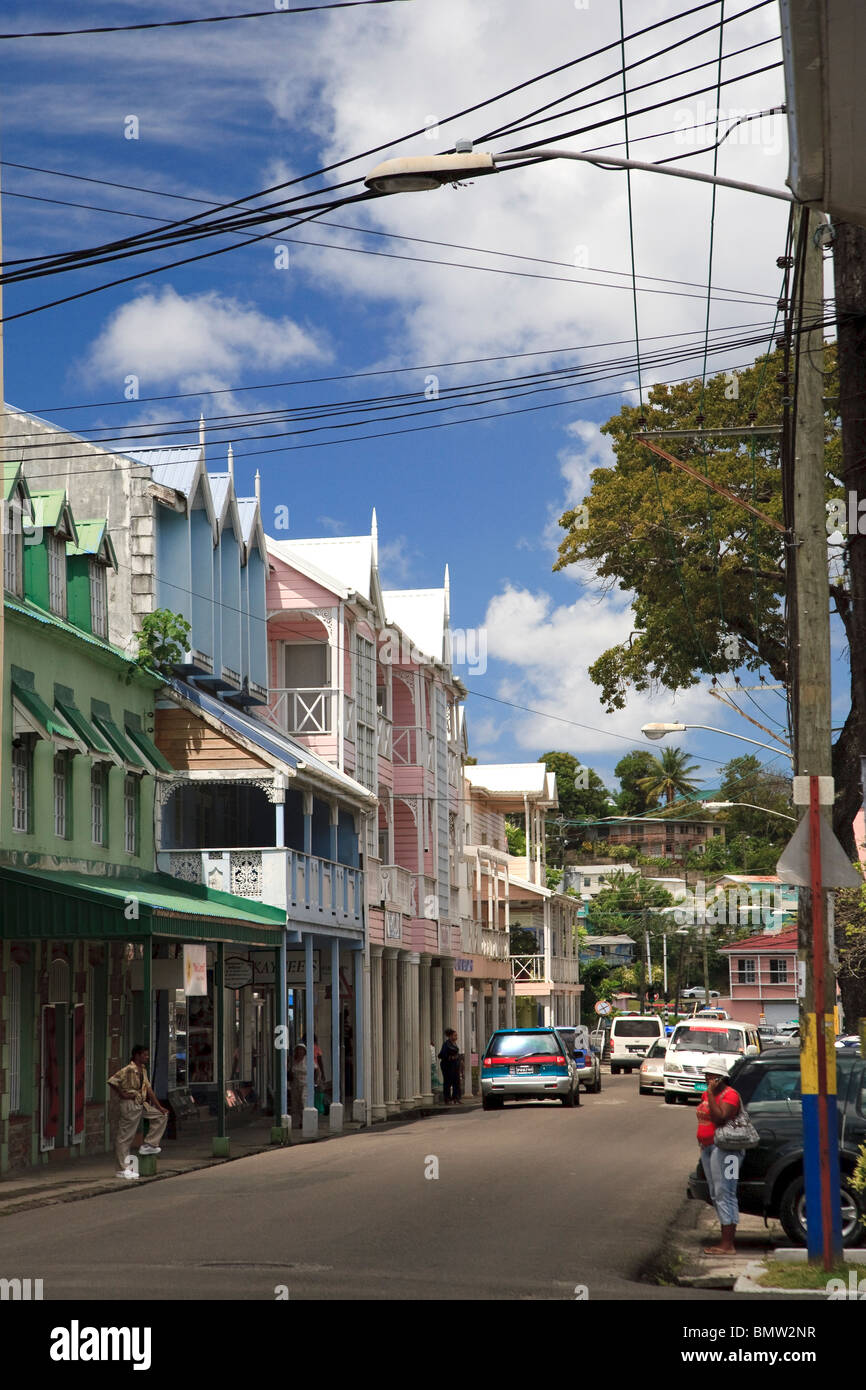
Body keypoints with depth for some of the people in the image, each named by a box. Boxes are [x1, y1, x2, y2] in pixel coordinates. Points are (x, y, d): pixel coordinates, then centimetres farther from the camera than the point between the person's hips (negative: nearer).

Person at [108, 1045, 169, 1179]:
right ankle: (122, 1170, 0)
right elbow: (111, 1081, -24)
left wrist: (159, 1107, 14)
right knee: (124, 1137, -4)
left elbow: (148, 1088, 16)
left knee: (161, 1115, 12)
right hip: (129, 1106, -9)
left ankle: (149, 1145, 13)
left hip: (141, 1104, 9)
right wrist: (122, 1094, -17)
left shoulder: (143, 1070, 12)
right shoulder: (128, 1070, -16)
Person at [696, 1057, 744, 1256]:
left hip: (723, 1148, -10)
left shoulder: (729, 1095, -12)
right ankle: (726, 1242, 16)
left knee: (724, 1194, -10)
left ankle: (727, 1245, -11)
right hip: (708, 1148, 10)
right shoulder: (707, 1094, 16)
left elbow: (720, 1117, -26)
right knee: (716, 1196, 11)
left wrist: (711, 1094, -22)